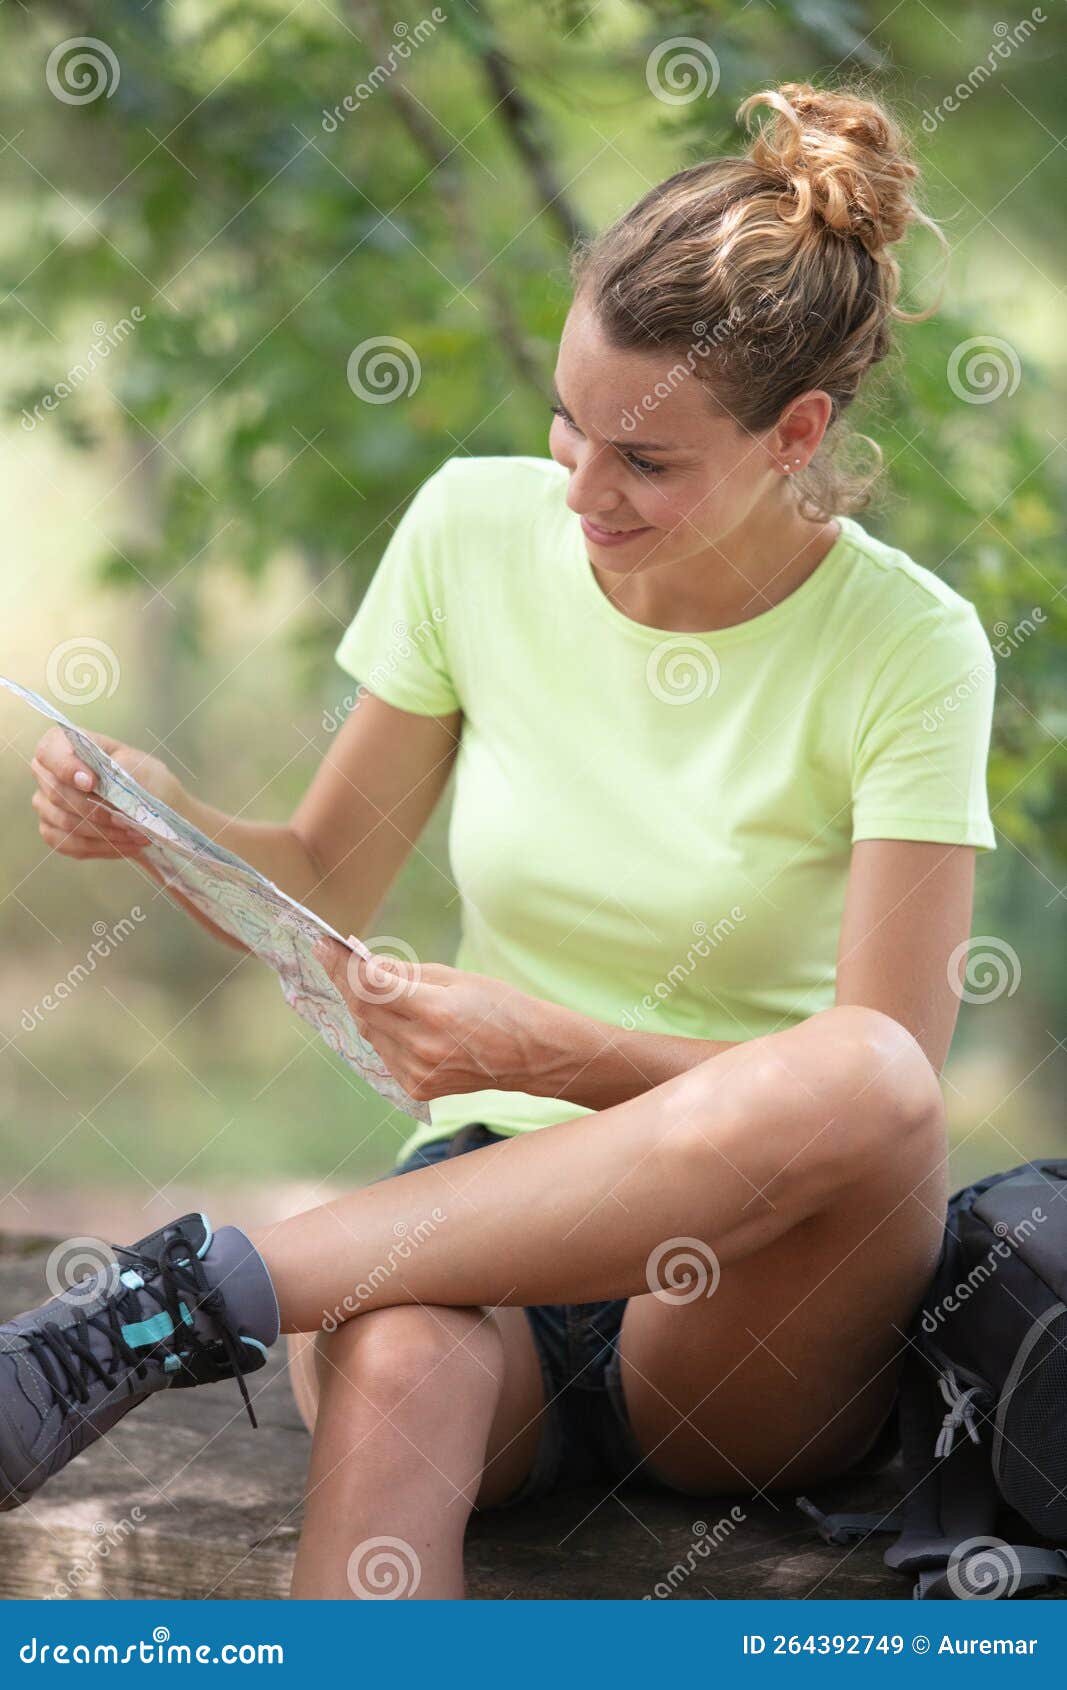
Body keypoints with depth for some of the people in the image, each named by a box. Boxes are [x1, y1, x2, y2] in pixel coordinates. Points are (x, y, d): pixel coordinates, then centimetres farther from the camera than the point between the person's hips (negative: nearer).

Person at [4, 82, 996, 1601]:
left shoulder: (906, 651, -8)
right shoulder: (477, 532, 2)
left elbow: (885, 1085, -12)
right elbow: (326, 881, 12)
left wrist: (553, 1052, -25)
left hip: (761, 1298, -1)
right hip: (486, 1194, 2)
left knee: (860, 1080, -39)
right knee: (394, 1367, -38)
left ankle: (185, 1299, -34)